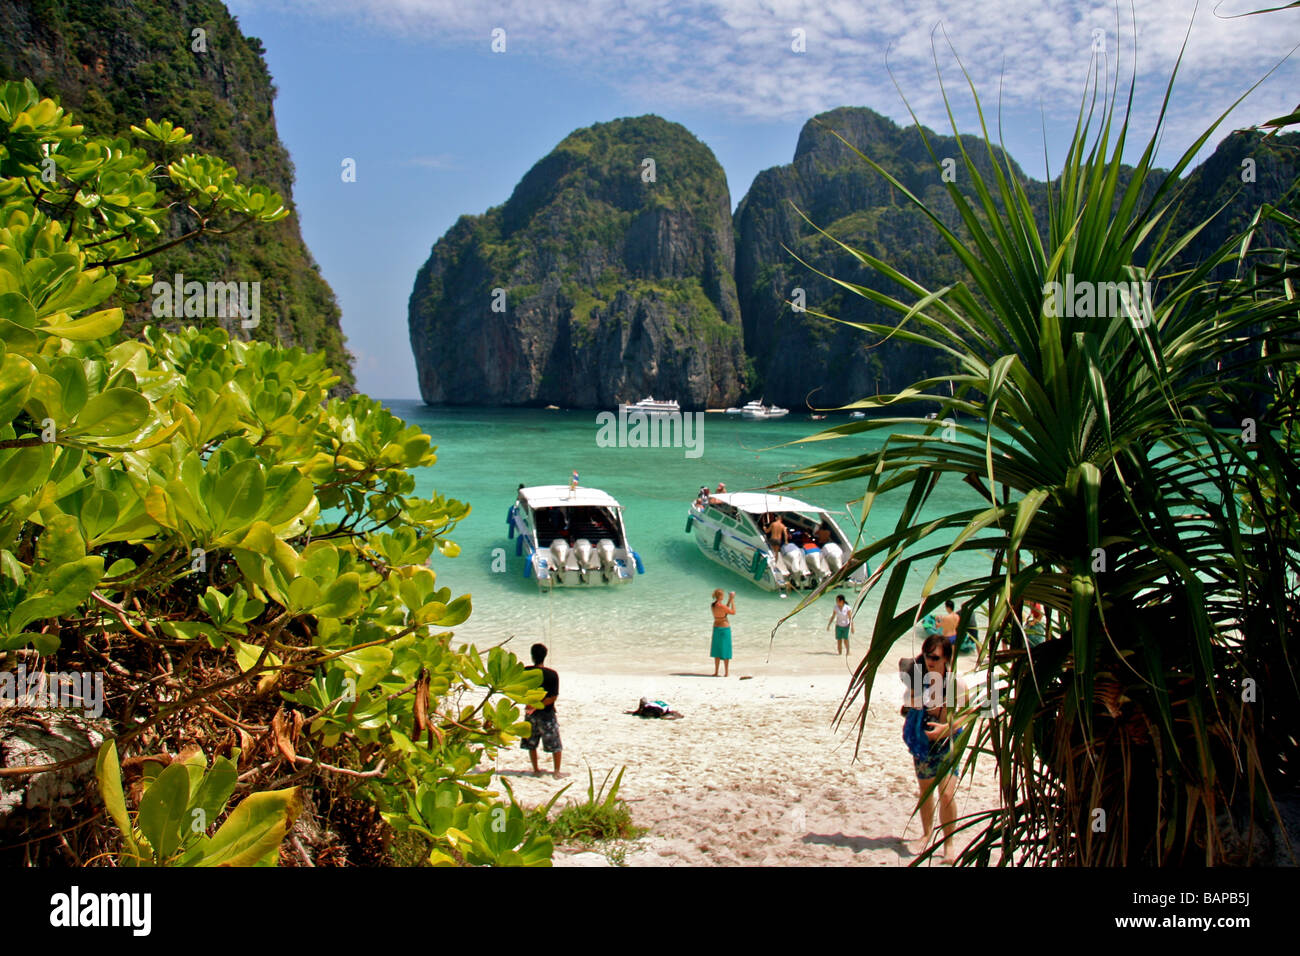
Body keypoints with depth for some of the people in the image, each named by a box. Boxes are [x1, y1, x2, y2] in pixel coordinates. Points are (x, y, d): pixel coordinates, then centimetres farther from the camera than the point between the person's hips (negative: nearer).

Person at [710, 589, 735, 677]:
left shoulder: (713, 605, 1)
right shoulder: (721, 606, -22)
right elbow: (733, 612, -11)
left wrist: (730, 600, 14)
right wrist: (732, 600, -6)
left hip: (716, 628, 7)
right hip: (724, 629, -7)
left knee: (717, 650, 14)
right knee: (725, 650, 3)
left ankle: (716, 672, 16)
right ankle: (727, 673, 7)